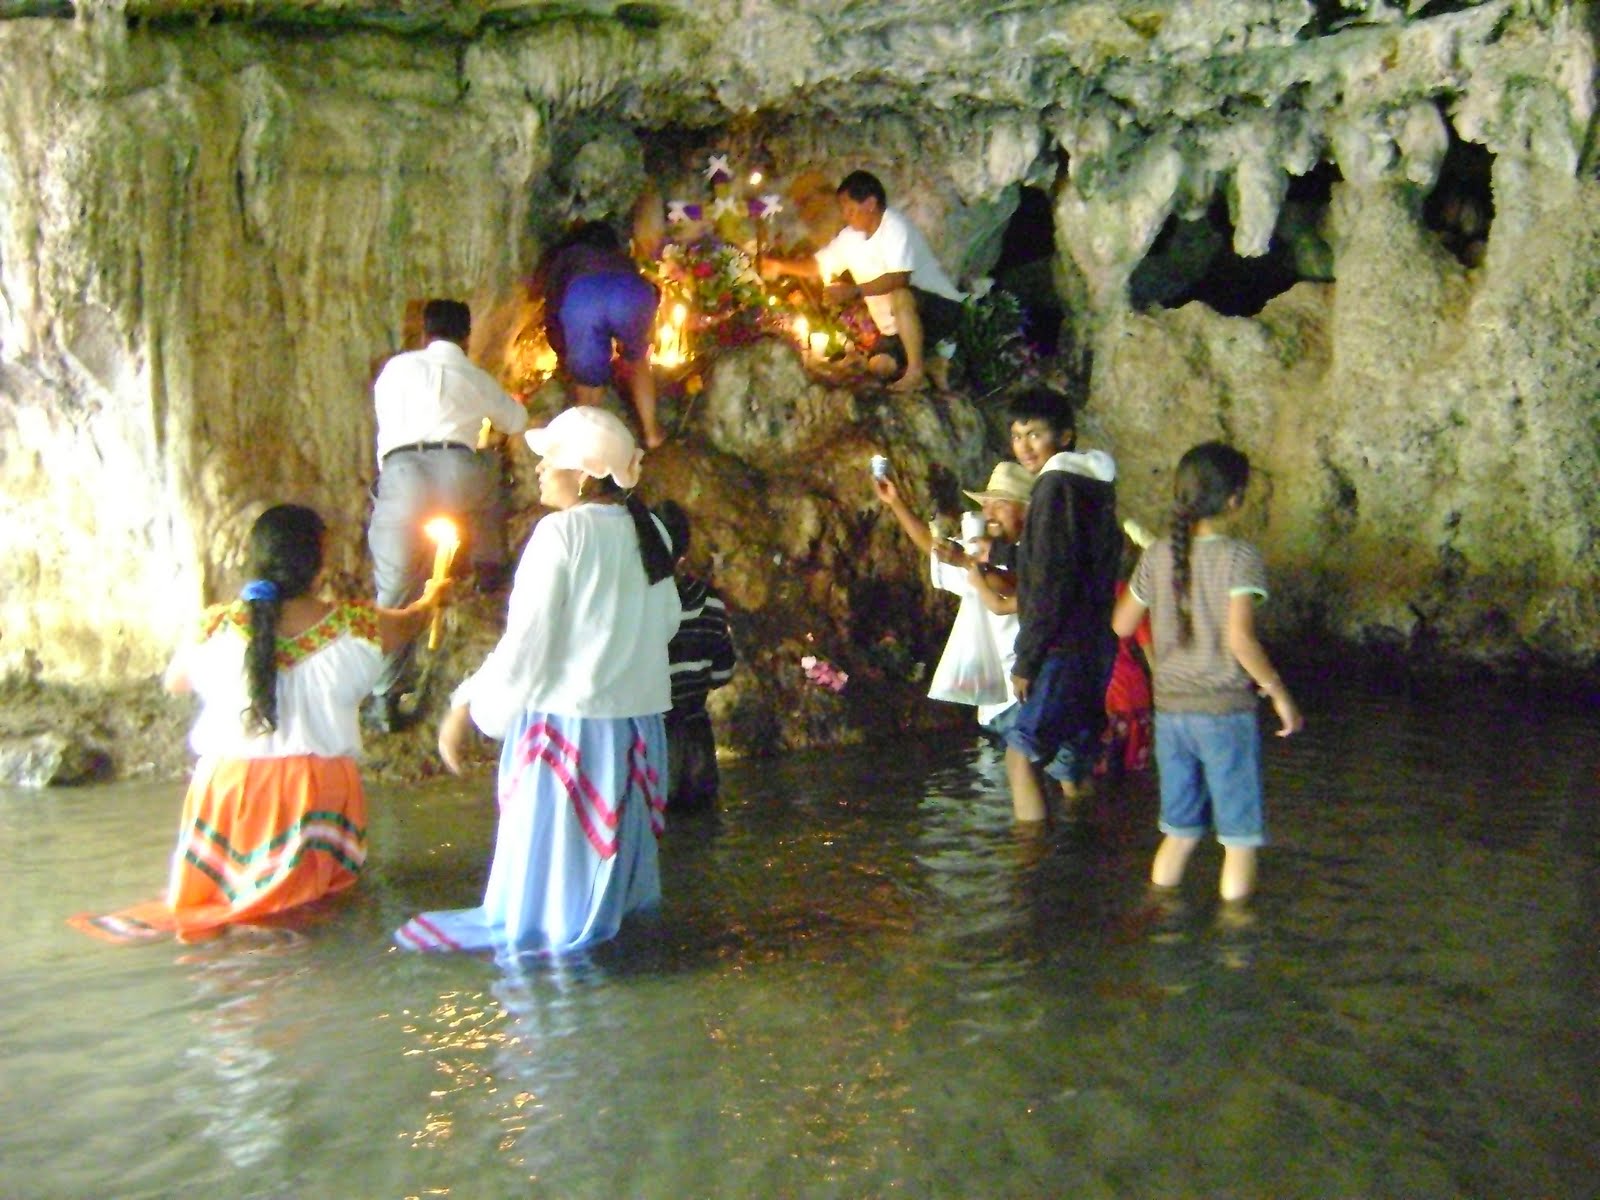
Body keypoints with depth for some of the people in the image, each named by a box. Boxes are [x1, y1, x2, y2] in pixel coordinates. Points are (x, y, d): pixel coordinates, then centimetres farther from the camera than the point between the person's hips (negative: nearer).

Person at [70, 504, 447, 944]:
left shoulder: (221, 628, -9)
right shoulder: (352, 626, -10)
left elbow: (174, 682, 12)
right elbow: (408, 622, 13)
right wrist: (431, 598, 37)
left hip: (230, 795, 2)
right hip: (315, 795, -2)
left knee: (215, 887, 28)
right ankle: (298, 889, -4)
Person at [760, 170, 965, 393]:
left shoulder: (895, 227, -20)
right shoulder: (851, 237, 5)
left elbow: (899, 278, -33)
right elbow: (818, 265, 14)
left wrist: (855, 291, -36)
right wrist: (779, 266, 2)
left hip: (942, 307, -9)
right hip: (902, 323, 9)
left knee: (900, 294, -38)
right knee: (879, 365, -8)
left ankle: (916, 373, -29)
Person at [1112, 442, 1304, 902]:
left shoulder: (1158, 556, 2)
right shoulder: (1240, 557, -12)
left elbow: (1122, 625, 8)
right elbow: (1239, 638, -22)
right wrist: (1279, 692, -11)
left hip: (1169, 709, 5)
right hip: (1226, 710, -5)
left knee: (1179, 832, 18)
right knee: (1240, 839, 7)